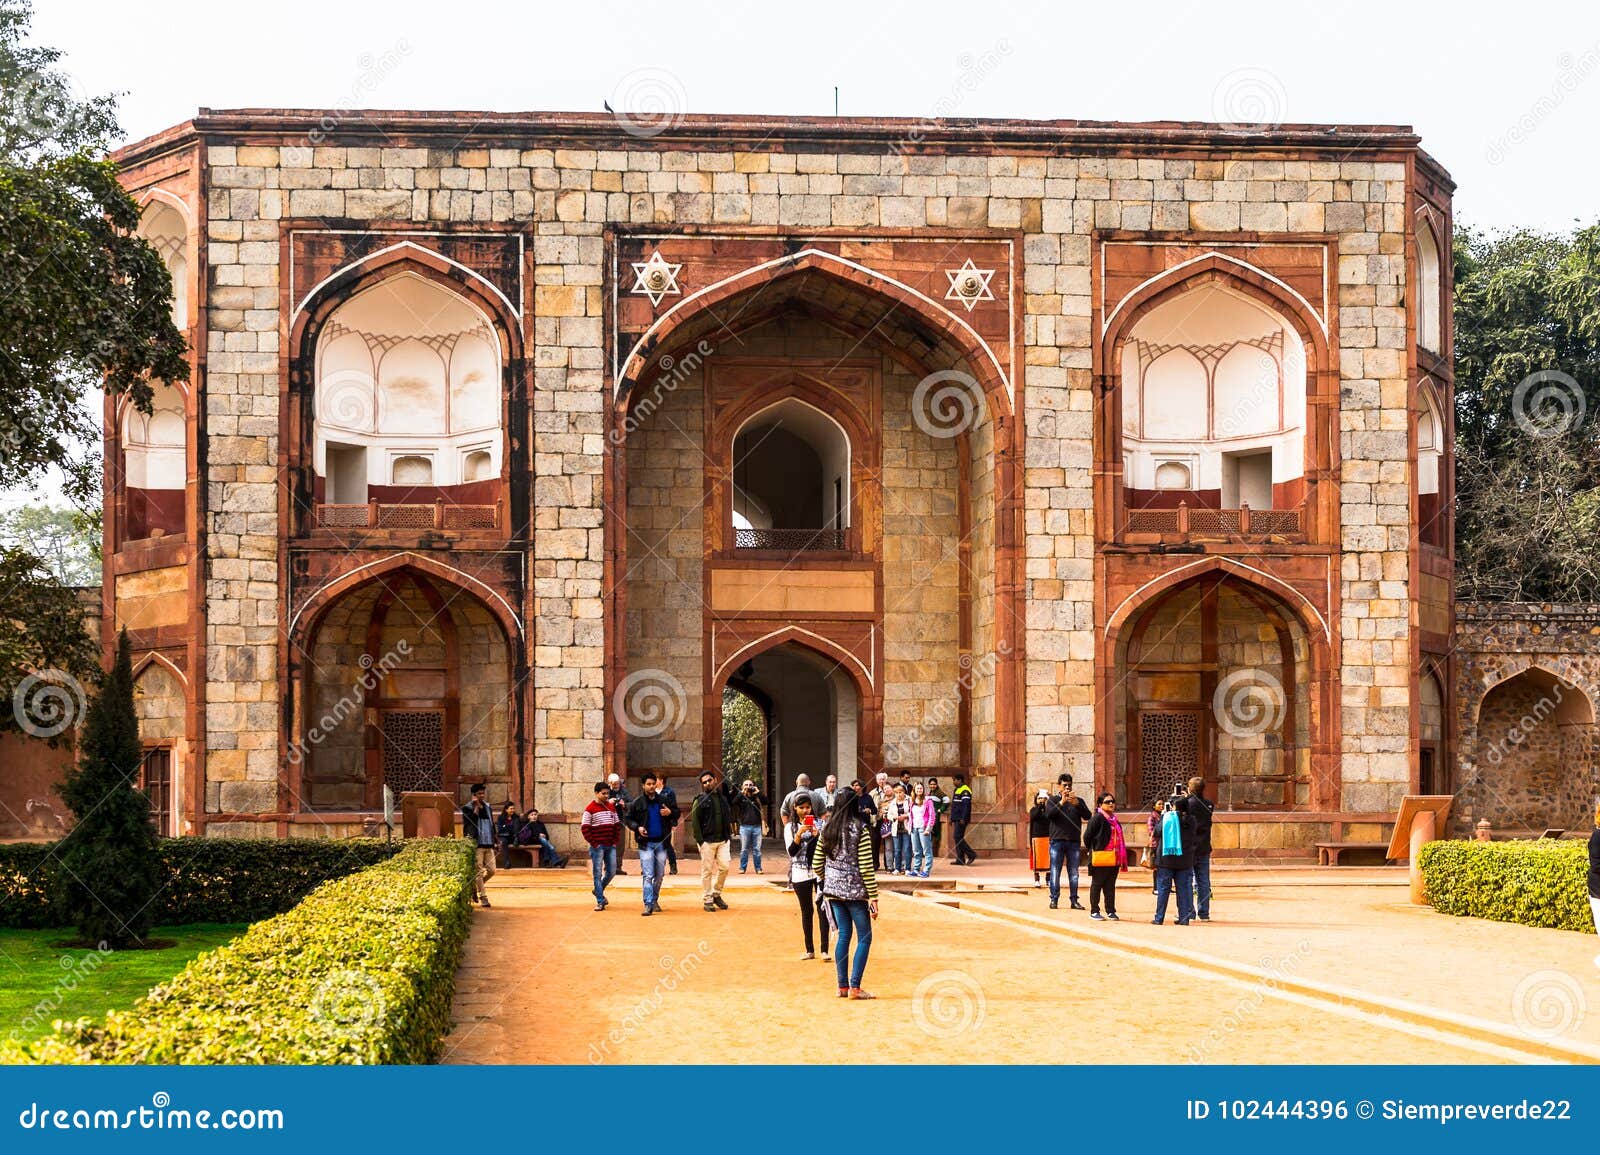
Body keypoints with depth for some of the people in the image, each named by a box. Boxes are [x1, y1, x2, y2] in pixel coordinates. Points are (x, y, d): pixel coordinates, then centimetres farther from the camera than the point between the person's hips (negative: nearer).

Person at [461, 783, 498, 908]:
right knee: (478, 872, -5)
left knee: (491, 870, 3)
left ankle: (474, 887, 24)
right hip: (476, 845, -6)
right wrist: (476, 808, -17)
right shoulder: (467, 808, -2)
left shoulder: (488, 807, 17)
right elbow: (470, 822, -18)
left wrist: (495, 842, 20)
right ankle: (483, 897, -1)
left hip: (488, 845, 6)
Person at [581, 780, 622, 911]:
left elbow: (617, 825, 17)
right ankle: (600, 901, 1)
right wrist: (594, 843, -13)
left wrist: (616, 841, 6)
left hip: (611, 846, 6)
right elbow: (584, 828, -10)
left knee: (612, 872, 8)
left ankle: (599, 890, 32)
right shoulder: (590, 809, -7)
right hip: (598, 846, -6)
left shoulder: (611, 807, 11)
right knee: (598, 874, -2)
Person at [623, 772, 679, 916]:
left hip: (661, 843, 3)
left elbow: (677, 813, 15)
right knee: (648, 875, -11)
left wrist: (670, 813, -8)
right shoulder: (637, 802, -2)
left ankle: (655, 900, 26)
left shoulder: (664, 801, 5)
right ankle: (648, 905, -14)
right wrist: (637, 827, -13)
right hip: (646, 844, -3)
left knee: (659, 875, 11)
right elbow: (627, 818, 4)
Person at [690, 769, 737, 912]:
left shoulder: (724, 796, 11)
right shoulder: (700, 800, -2)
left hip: (723, 840, 4)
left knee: (724, 866, -2)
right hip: (707, 840, -4)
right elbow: (694, 821, -5)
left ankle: (717, 894, 16)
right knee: (707, 870, -1)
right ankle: (707, 899, 6)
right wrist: (700, 840, -11)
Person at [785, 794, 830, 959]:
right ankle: (810, 950, 13)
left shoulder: (818, 823, 6)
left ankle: (825, 949, -5)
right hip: (800, 874, 0)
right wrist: (799, 834, -17)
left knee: (822, 908, -5)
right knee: (806, 911, 7)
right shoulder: (790, 827, 4)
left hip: (819, 871, 0)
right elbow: (791, 851, -4)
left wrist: (817, 834, -13)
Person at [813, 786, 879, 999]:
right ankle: (855, 987, -3)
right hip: (855, 891, -5)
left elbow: (817, 865, 7)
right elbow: (866, 866, -13)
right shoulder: (860, 829, -10)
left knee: (843, 935, 13)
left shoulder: (827, 829, 4)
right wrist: (873, 897, -11)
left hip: (833, 890, 5)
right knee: (864, 937, 3)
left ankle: (842, 986, 12)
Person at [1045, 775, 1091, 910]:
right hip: (1057, 841, -2)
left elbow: (1087, 816, -3)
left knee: (1073, 872, 4)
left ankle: (1074, 900, 7)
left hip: (1074, 842, 2)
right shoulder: (1053, 800, 7)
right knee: (1055, 871, -2)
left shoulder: (1079, 801, 11)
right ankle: (1054, 899, 3)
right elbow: (1049, 814, -11)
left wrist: (1077, 804, -18)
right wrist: (1061, 802, -22)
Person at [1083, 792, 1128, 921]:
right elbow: (1087, 836, -10)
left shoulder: (1115, 819, 14)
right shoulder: (1098, 818, -10)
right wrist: (1092, 850, -2)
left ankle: (1111, 911, 17)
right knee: (1097, 885, 2)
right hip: (1101, 858, -7)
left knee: (1110, 886, 11)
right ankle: (1094, 911, 8)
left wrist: (1122, 858, 13)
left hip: (1114, 858, 7)